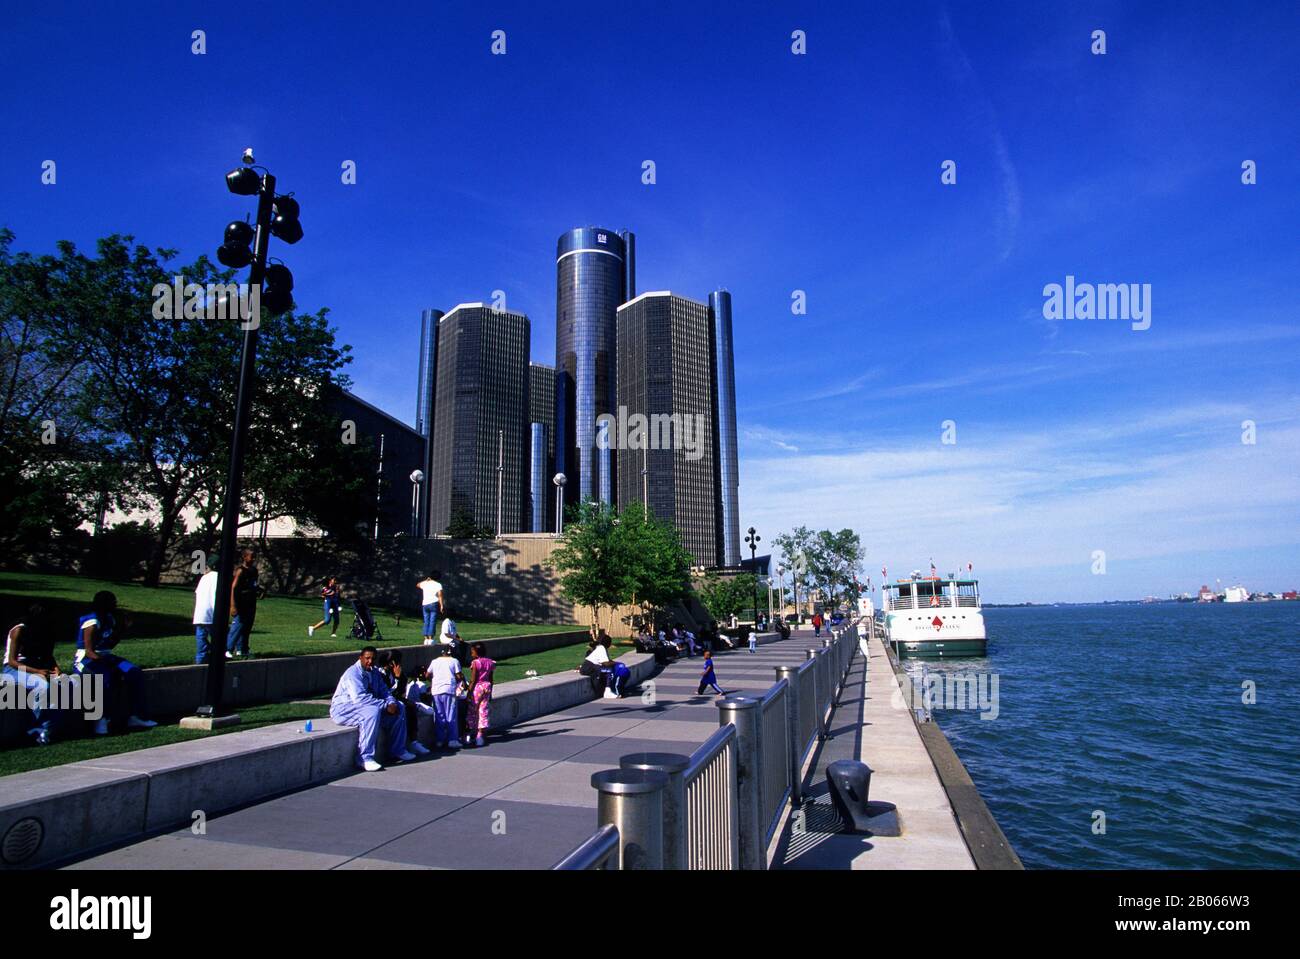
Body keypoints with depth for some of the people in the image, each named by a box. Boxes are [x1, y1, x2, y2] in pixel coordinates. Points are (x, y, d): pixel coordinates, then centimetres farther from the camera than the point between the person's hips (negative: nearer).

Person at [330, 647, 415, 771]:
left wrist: (392, 703, -13)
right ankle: (365, 758, -32)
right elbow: (359, 698, -32)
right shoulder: (353, 673, -20)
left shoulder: (374, 672, 8)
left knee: (399, 708, 1)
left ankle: (398, 751, 7)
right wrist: (386, 705, -31)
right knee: (372, 712, -37)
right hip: (343, 709, -9)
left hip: (366, 706, 9)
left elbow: (384, 691, 11)